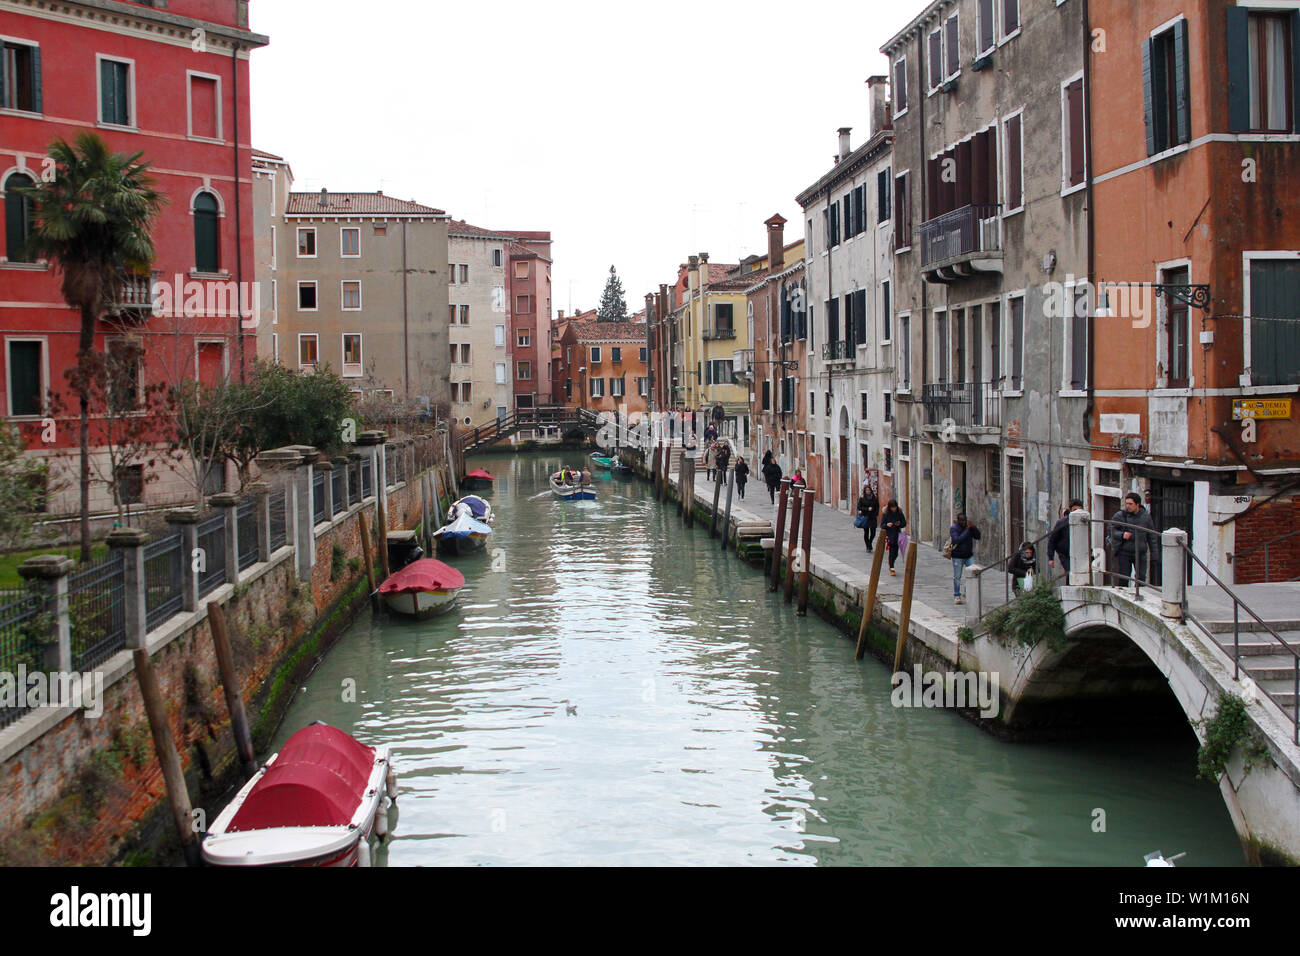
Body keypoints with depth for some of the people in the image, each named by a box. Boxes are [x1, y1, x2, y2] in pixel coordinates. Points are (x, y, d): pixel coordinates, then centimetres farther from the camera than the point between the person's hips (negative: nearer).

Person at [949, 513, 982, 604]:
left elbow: (977, 537, 2)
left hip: (969, 555, 4)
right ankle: (957, 596, 9)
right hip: (958, 556, -4)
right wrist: (967, 530, -23)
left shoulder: (969, 527, 5)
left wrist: (973, 528, -13)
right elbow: (957, 540, -23)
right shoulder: (953, 529, -9)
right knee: (957, 577, 0)